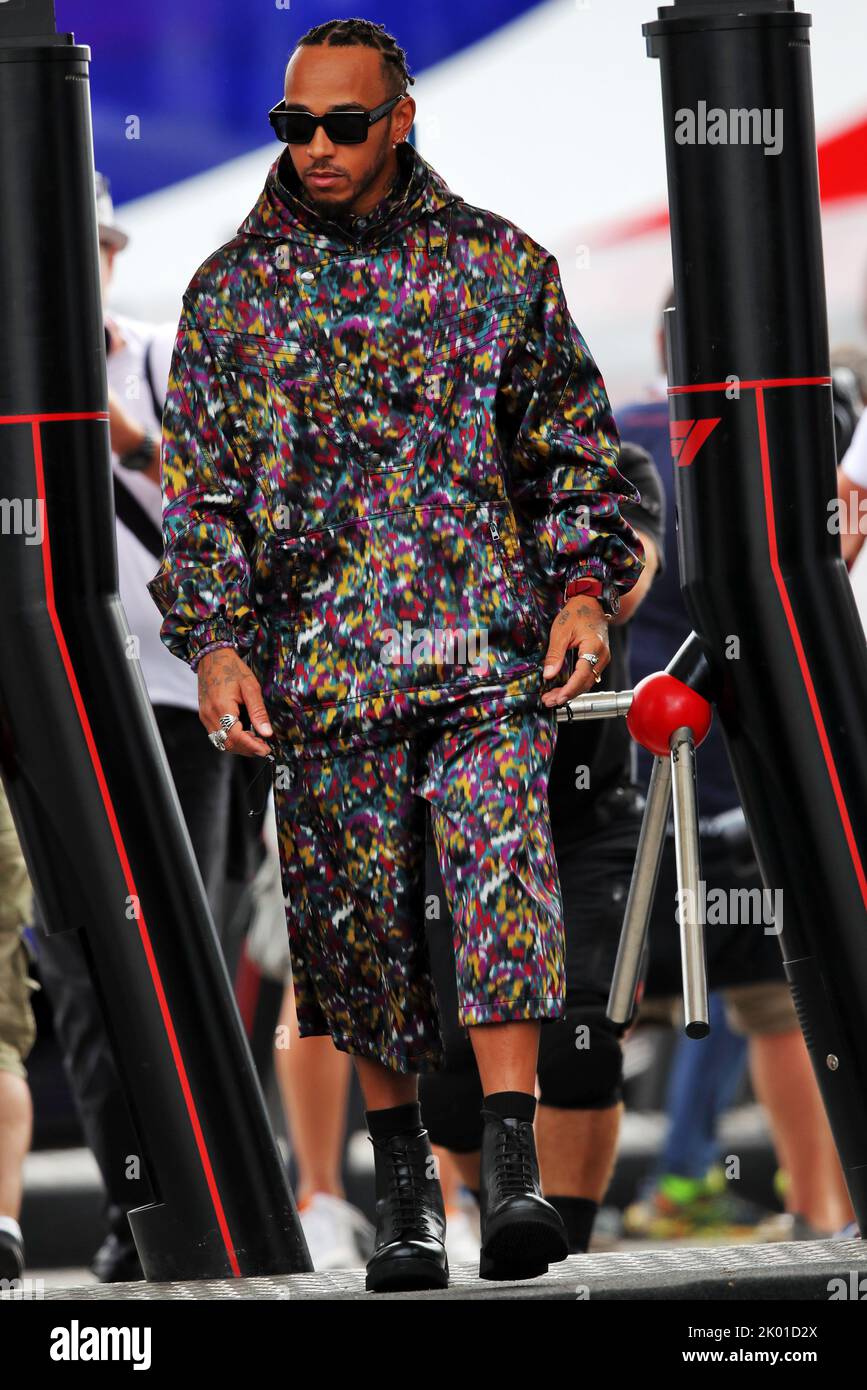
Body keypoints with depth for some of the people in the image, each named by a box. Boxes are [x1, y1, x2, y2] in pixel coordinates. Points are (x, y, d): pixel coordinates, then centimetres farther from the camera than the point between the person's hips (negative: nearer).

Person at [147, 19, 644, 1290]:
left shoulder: (498, 265, 7)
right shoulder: (234, 290, 8)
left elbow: (574, 443, 13)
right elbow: (199, 484, 8)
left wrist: (584, 583, 0)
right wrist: (214, 640, -3)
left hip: (488, 641, -1)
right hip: (320, 658, 1)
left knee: (505, 870, -19)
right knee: (361, 921, 3)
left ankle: (511, 1167, -23)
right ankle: (403, 1186, 14)